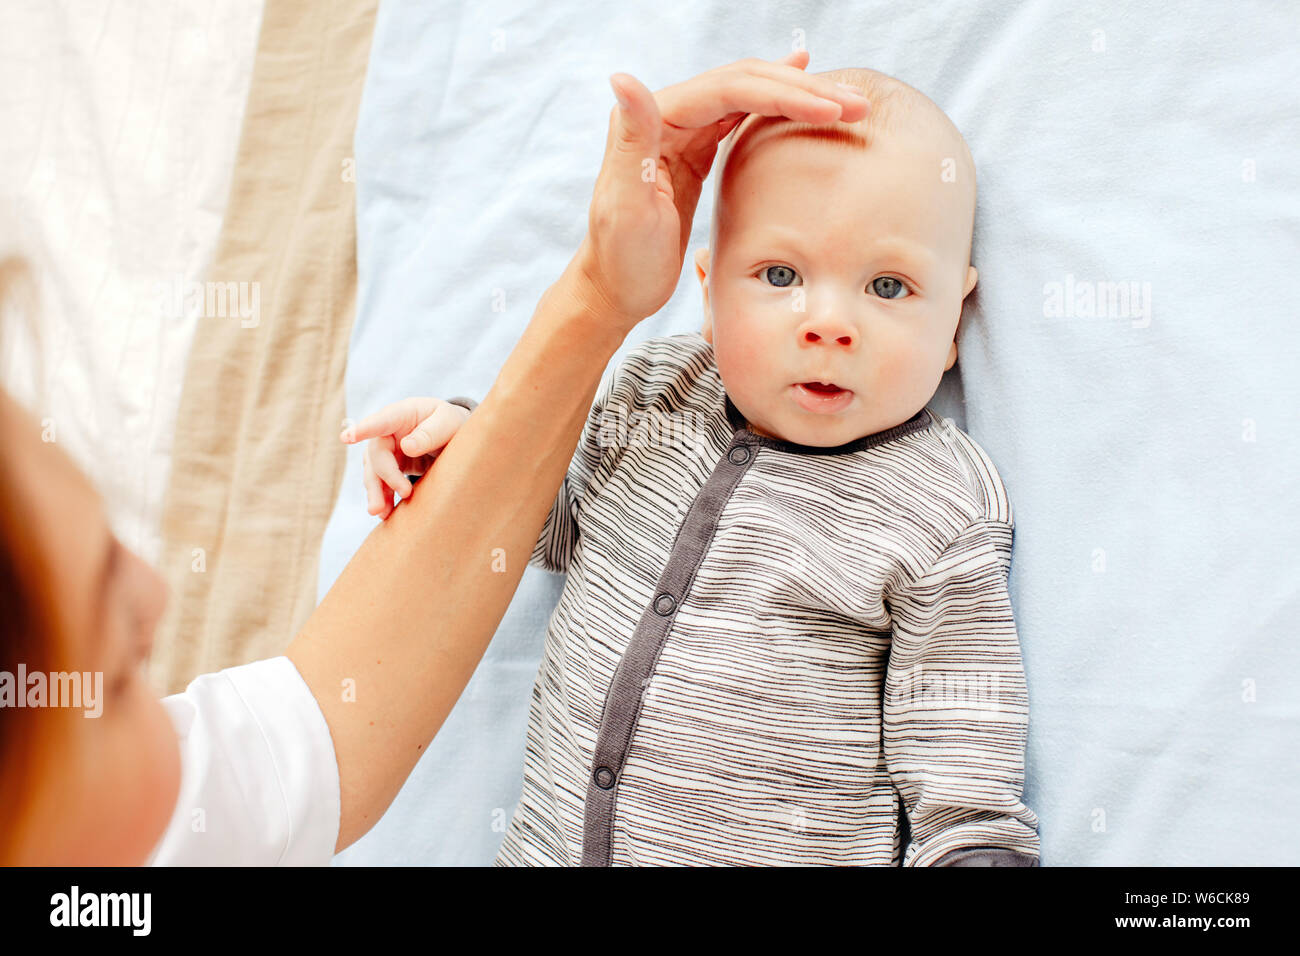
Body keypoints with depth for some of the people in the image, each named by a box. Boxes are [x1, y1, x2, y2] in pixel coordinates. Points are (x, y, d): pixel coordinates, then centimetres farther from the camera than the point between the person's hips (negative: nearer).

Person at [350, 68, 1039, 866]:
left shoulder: (943, 515, -14)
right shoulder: (657, 390, -1)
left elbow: (959, 762, -9)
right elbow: (563, 523, 15)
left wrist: (980, 850, -24)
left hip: (790, 854, -3)